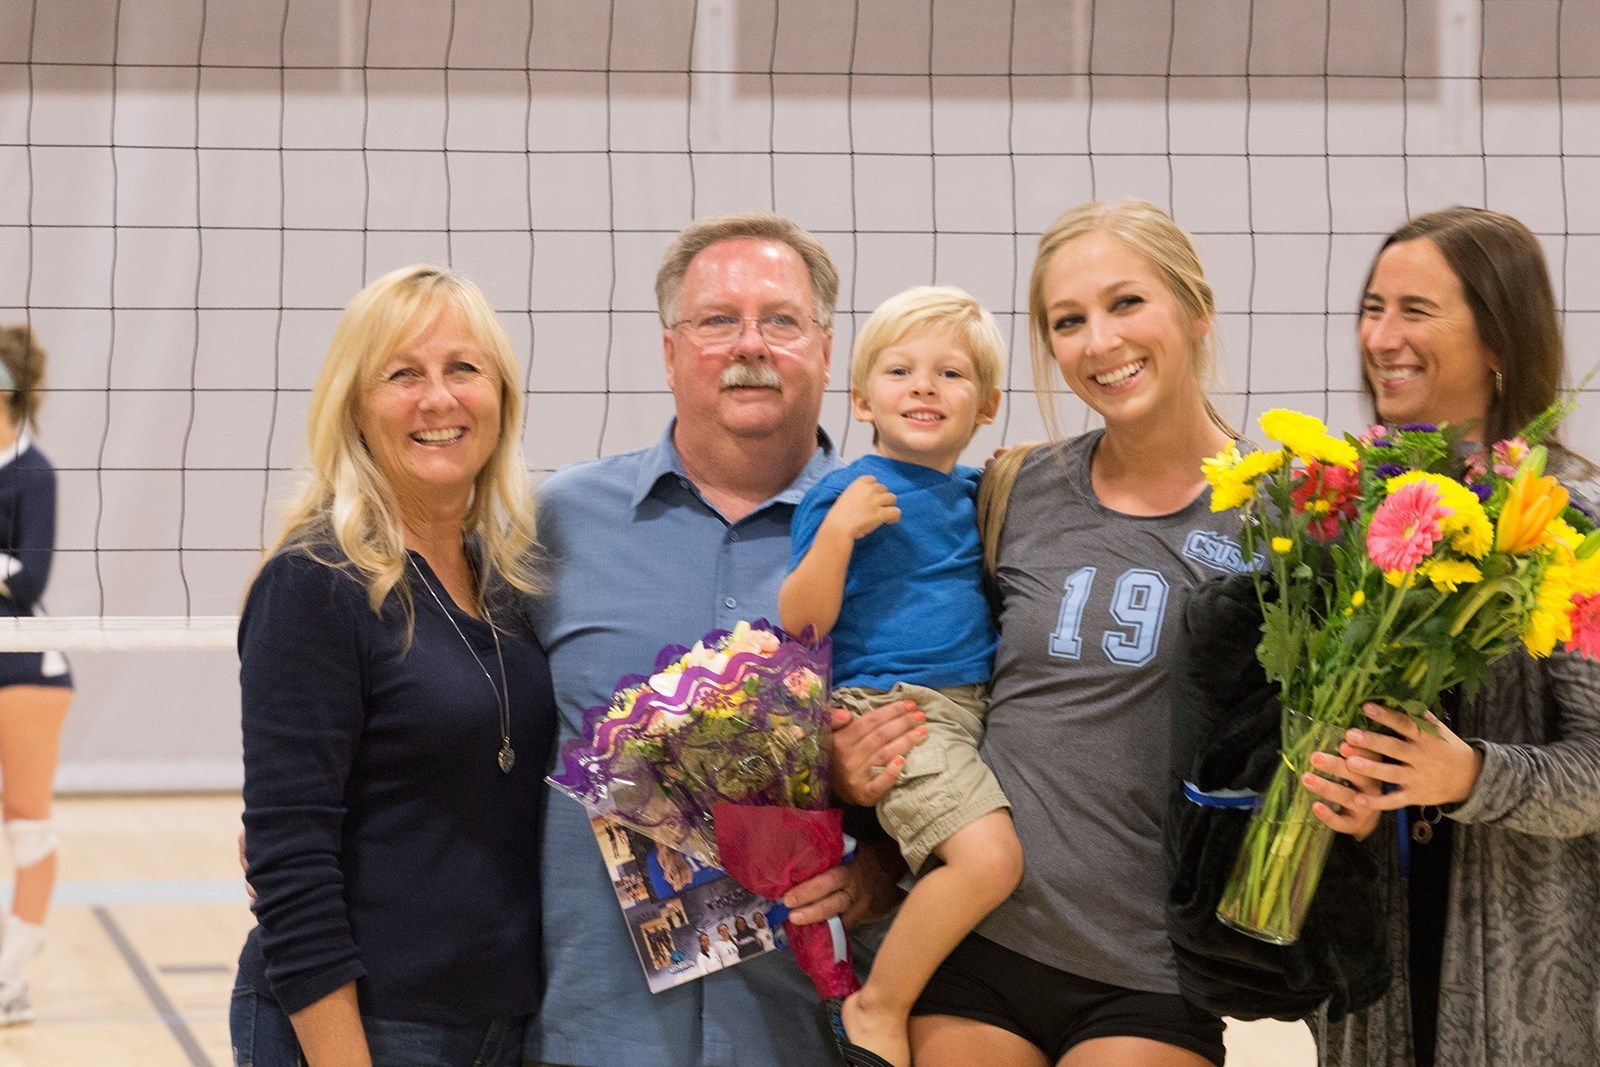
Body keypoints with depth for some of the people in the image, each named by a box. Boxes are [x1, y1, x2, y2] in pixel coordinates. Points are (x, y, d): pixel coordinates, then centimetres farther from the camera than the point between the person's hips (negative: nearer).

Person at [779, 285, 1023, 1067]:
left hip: (977, 704, 8)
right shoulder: (849, 492, -6)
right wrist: (839, 529, -21)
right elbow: (800, 622, -9)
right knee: (989, 856, -24)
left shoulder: (974, 494, 13)